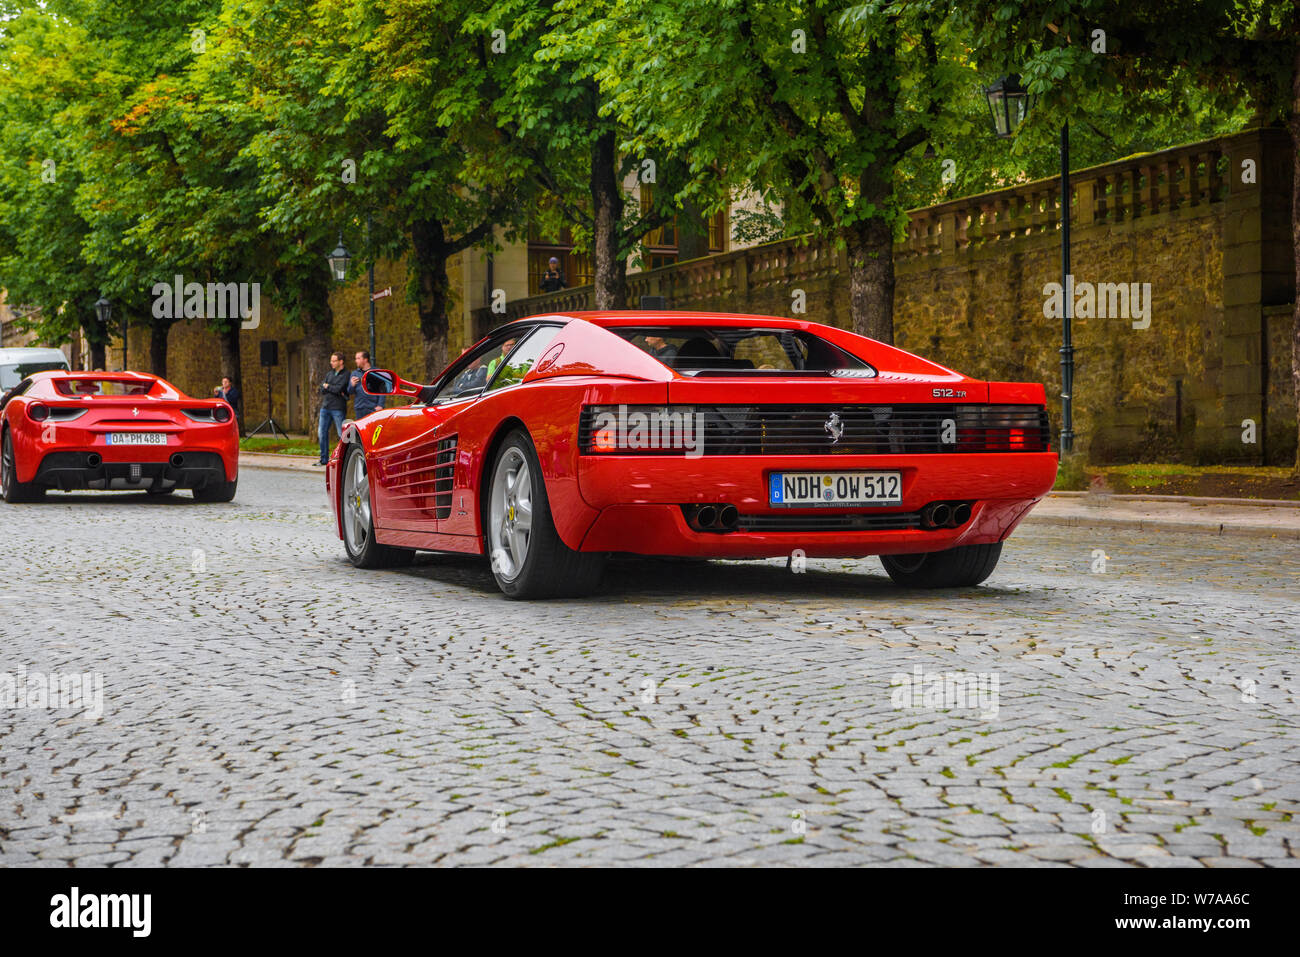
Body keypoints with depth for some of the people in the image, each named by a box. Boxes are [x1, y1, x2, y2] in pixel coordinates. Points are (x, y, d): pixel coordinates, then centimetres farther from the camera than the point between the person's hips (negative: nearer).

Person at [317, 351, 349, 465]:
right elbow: (322, 390, 7)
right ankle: (324, 459, 13)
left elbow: (339, 389, -17)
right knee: (322, 433, 6)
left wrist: (327, 386, -1)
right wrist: (334, 390, -8)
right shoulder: (329, 374, 16)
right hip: (325, 407, 7)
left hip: (338, 409, -7)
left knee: (342, 434, -5)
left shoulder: (346, 375, -5)